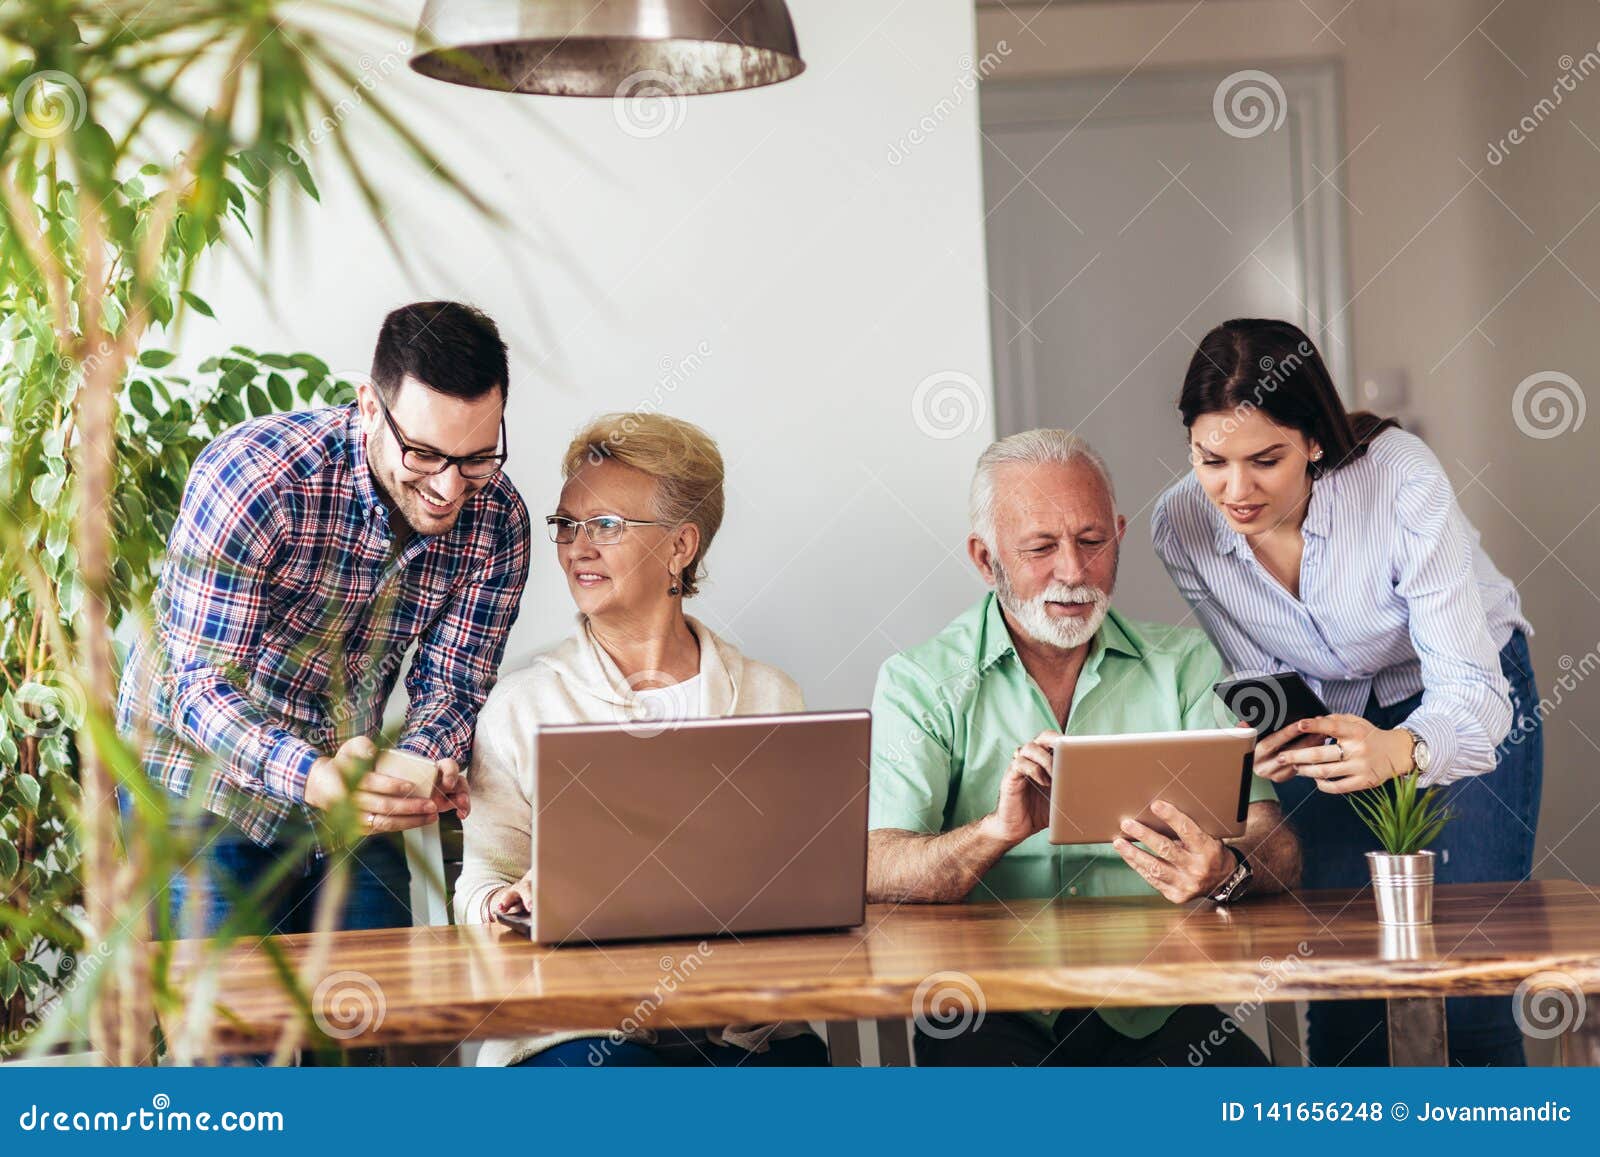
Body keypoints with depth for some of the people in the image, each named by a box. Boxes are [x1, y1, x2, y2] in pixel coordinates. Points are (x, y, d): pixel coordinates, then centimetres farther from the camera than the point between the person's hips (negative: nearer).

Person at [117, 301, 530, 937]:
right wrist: (313, 779, -46)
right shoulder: (251, 476, -27)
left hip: (354, 794, 5)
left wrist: (422, 765, -28)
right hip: (206, 789, -4)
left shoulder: (498, 519, -11)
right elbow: (203, 689, -27)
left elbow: (451, 686, -4)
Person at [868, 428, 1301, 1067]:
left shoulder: (1187, 665, 11)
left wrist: (1227, 869, -25)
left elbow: (1277, 851, 0)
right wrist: (1001, 829, -27)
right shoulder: (919, 684, 5)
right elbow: (873, 874, -8)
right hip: (990, 1017, -2)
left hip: (1153, 1013, 2)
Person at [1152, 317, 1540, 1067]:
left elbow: (1469, 687, -34)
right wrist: (1267, 741, -30)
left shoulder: (1400, 478, -32)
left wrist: (1399, 749, -55)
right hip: (1329, 714, 3)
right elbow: (1258, 677, -8)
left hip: (1473, 701, -3)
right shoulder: (1181, 526, -20)